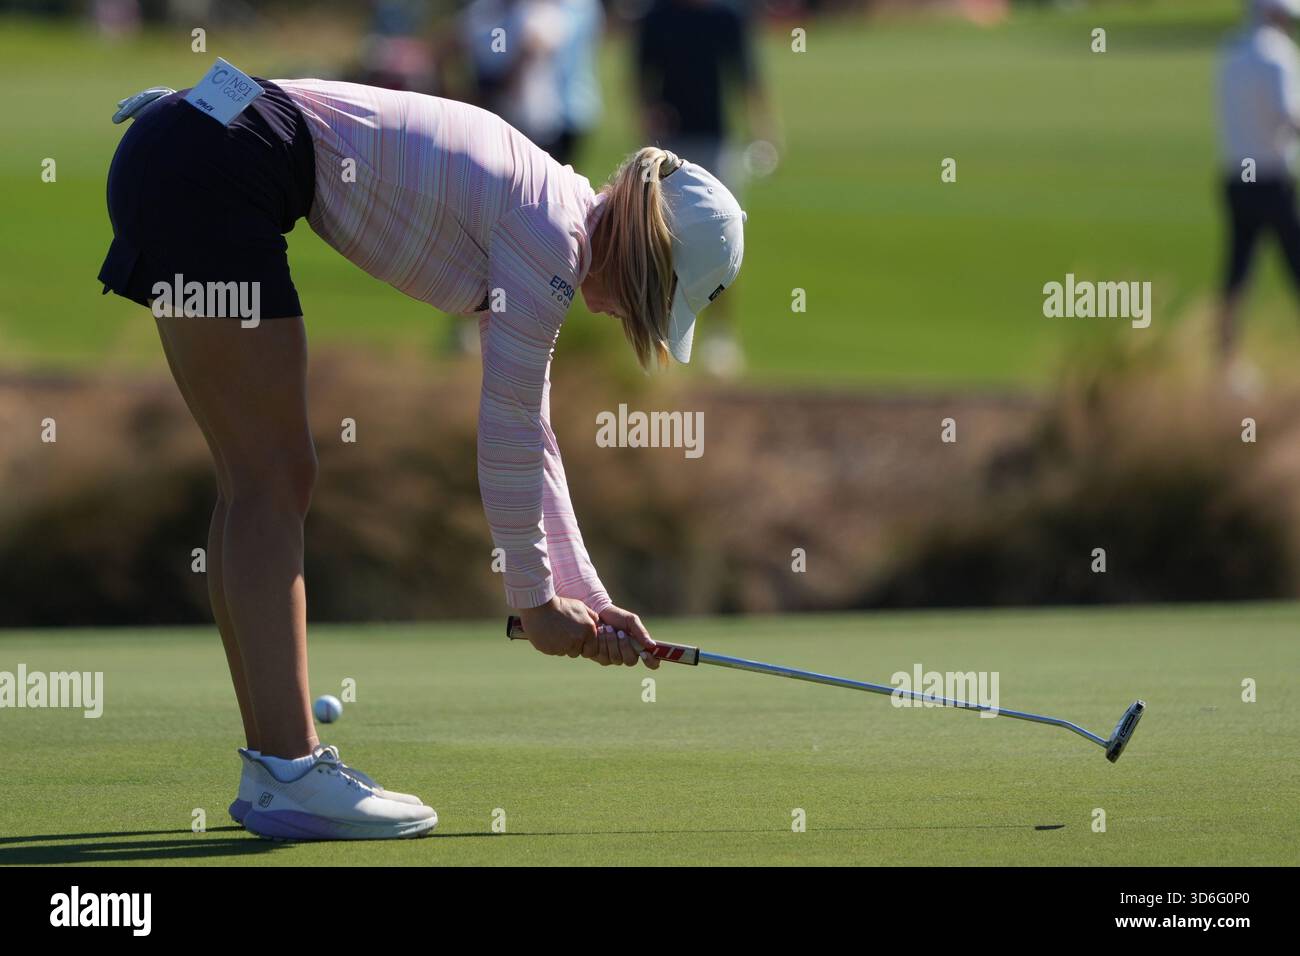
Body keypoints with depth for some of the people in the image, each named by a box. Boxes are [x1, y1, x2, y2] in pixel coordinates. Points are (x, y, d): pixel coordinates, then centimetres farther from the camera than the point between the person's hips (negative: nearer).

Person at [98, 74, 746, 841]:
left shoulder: (542, 216, 18)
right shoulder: (554, 235, -10)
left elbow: (528, 438, 22)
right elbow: (508, 433, -8)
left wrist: (588, 600, 21)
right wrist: (535, 601, 3)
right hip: (212, 172, -10)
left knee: (259, 482, 10)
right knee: (275, 478, -8)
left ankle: (275, 764, 12)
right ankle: (288, 773, -10)